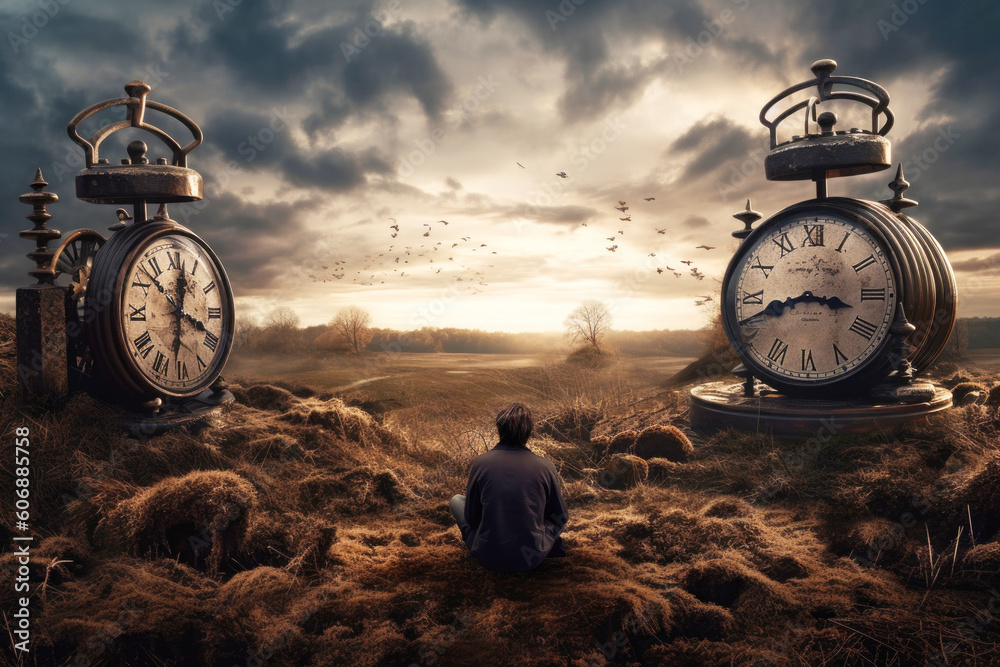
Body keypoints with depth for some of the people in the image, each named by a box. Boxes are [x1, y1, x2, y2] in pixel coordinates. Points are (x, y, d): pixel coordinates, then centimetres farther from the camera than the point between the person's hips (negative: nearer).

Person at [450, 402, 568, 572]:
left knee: (456, 500, 20)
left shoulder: (481, 462, -11)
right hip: (532, 560, 2)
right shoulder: (545, 466, -10)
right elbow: (560, 517, 4)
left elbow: (471, 518, 1)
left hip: (489, 559, -2)